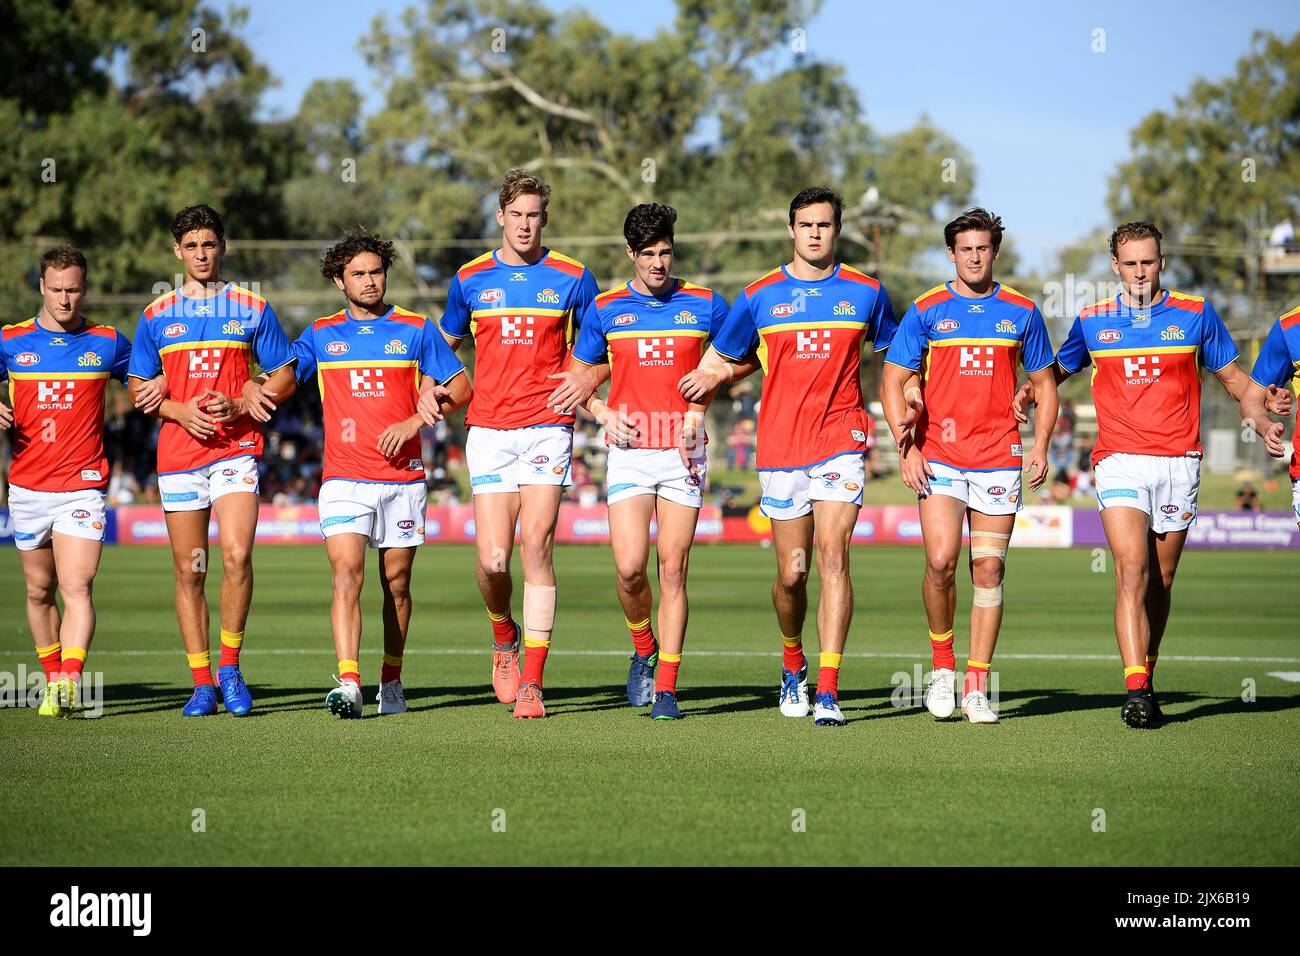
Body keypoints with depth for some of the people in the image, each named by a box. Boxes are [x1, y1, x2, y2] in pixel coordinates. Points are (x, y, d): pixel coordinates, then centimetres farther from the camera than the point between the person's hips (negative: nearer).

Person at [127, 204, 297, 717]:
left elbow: (285, 377, 8)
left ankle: (230, 666, -2)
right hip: (179, 452, 2)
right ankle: (201, 682, 9)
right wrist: (178, 411, -6)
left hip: (236, 448, -2)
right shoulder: (156, 315, 9)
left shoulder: (253, 308, 6)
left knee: (236, 554, -18)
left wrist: (239, 405, -9)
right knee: (189, 570, 2)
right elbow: (138, 388, 13)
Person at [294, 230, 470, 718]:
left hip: (403, 478, 0)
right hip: (344, 480, 0)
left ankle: (391, 679, 22)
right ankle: (348, 683, -26)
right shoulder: (321, 334, 10)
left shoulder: (416, 330, 5)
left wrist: (416, 420, -9)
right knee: (346, 574, -16)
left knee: (397, 582, 7)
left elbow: (461, 387, 5)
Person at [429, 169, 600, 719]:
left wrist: (590, 380, -4)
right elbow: (446, 342, 25)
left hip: (547, 426, -1)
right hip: (489, 429, 2)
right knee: (493, 559, -8)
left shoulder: (571, 278, 5)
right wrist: (429, 387, 8)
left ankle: (532, 682, -8)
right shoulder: (471, 279, 10)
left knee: (536, 547, -11)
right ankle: (504, 638, 25)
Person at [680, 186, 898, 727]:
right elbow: (722, 360, 18)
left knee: (832, 557, -15)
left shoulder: (865, 292, 5)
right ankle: (793, 663, 32)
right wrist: (711, 376, 0)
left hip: (841, 443, -1)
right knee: (791, 572, 4)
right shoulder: (760, 296, 5)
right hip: (780, 448, 1)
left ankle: (828, 690, -17)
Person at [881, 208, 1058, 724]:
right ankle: (942, 664, 8)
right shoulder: (927, 310, 3)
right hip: (939, 457, -1)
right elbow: (893, 379, 5)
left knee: (988, 569, 0)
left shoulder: (1022, 311, 8)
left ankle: (976, 687, 5)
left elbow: (1044, 384, 15)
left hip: (1000, 457, 1)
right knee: (941, 561, -14)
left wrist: (1040, 445, 2)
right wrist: (906, 445, -6)